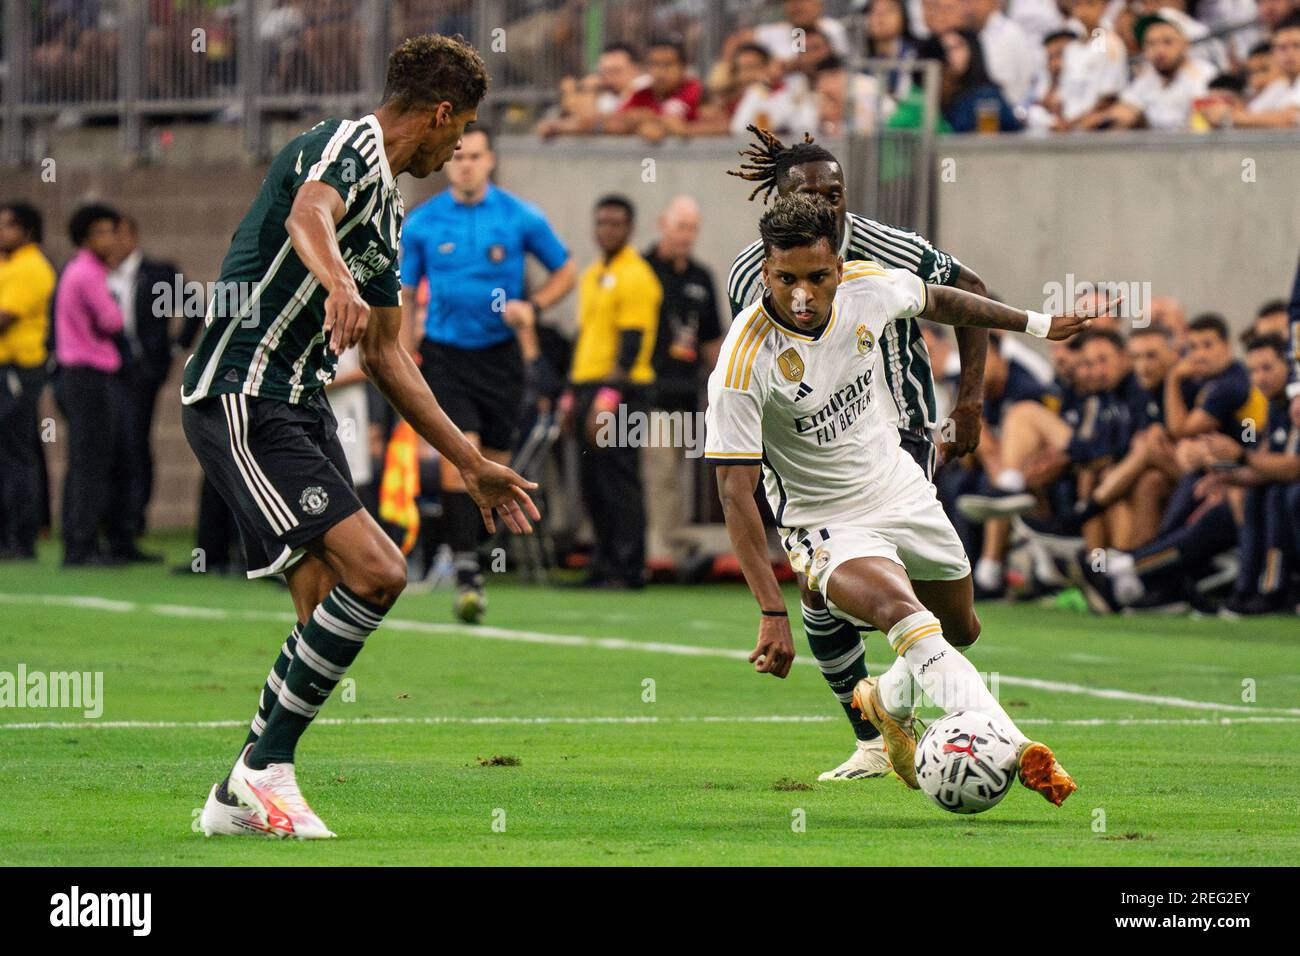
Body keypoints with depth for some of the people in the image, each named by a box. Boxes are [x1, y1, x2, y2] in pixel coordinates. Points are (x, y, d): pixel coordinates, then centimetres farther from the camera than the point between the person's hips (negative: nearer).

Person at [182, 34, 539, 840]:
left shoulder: (387, 209, 21)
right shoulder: (348, 147, -8)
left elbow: (387, 356, 29)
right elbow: (309, 216, -33)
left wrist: (472, 463, 30)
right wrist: (339, 282, -55)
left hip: (301, 404, 10)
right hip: (243, 398, -10)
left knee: (333, 609, 3)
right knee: (374, 570, -19)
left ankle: (241, 798, 12)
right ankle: (265, 768, -10)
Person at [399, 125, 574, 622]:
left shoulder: (520, 217, -1)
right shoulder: (422, 223, 0)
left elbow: (566, 270, 10)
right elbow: (406, 296, 10)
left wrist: (532, 306, -8)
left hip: (499, 354, 1)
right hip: (445, 353, -1)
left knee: (493, 468, 5)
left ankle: (477, 565, 27)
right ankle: (465, 576, -21)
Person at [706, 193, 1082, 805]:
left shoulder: (871, 288, -13)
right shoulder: (743, 361, -27)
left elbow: (939, 301, 12)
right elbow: (735, 493, -26)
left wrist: (1034, 324, 26)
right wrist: (772, 612, -32)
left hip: (904, 493, 6)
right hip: (825, 523, -6)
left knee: (961, 629, 22)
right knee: (905, 615, -32)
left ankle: (888, 700, 53)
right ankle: (1015, 750, -42)